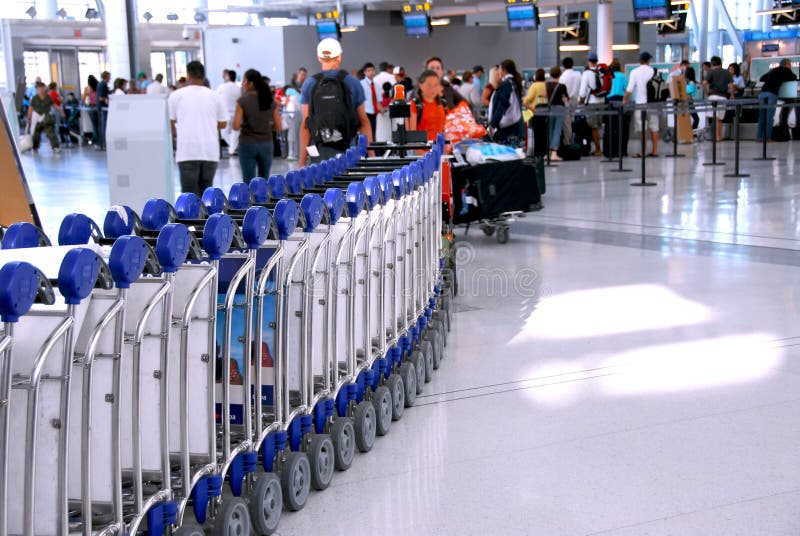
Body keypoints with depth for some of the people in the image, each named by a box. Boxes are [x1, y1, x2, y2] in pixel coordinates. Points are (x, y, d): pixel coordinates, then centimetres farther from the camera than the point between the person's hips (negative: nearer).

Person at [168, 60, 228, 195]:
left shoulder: (176, 95, 2)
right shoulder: (213, 96, 7)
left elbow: (170, 122, 5)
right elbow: (222, 123, 11)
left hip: (187, 151, -2)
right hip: (210, 151, 3)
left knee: (190, 192, -2)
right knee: (206, 190, 14)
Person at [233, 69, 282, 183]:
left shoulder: (242, 101, -9)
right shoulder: (271, 101, 1)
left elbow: (236, 126, -12)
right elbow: (278, 127, 2)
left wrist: (245, 124, 8)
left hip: (247, 144, -3)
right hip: (266, 144, 3)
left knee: (249, 182, 1)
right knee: (264, 180, 15)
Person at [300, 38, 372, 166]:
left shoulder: (309, 84, 3)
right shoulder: (353, 82, 3)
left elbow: (305, 126, 1)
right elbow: (364, 122, 4)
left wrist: (302, 160, 3)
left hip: (320, 152, 1)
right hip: (347, 151, 0)